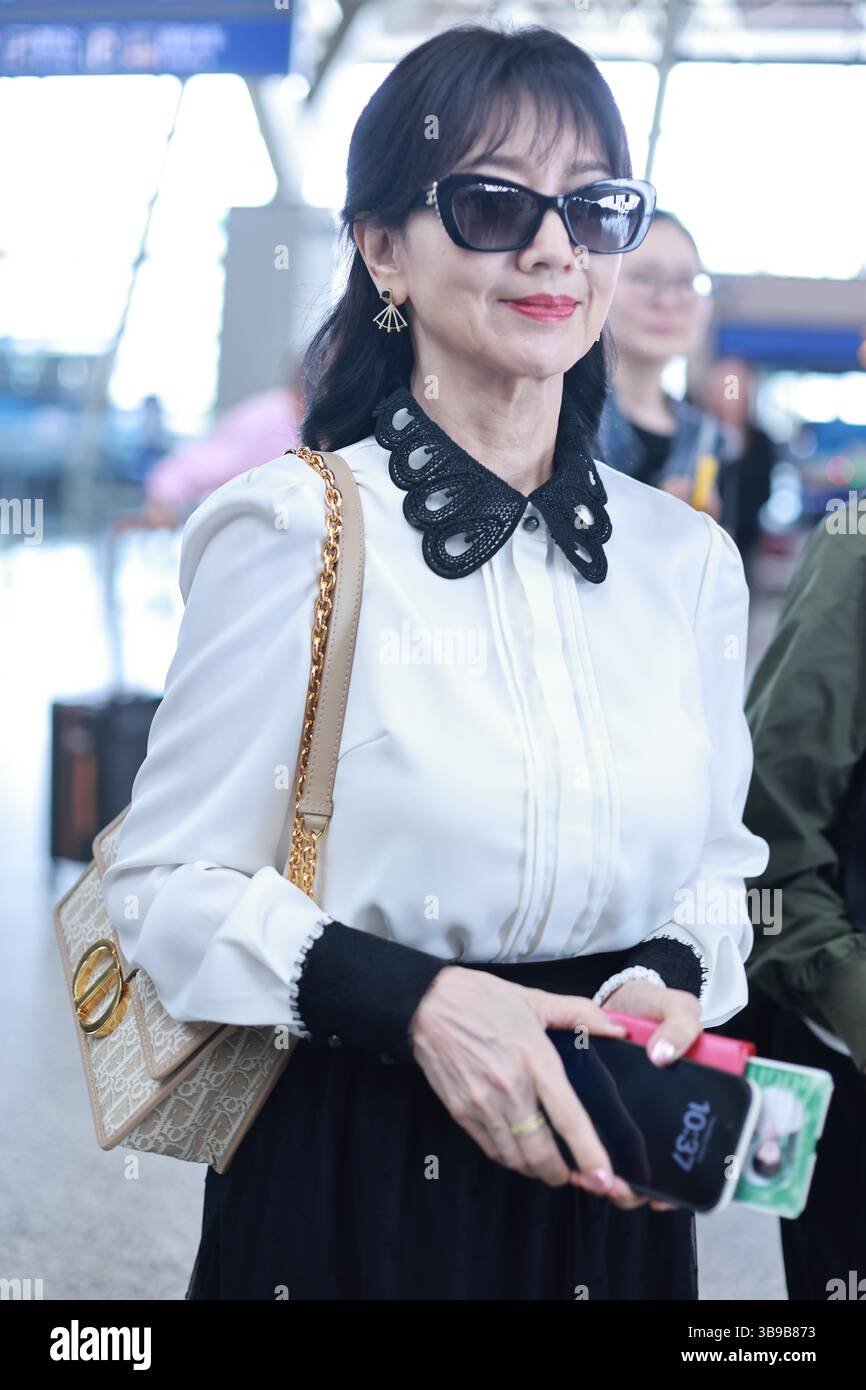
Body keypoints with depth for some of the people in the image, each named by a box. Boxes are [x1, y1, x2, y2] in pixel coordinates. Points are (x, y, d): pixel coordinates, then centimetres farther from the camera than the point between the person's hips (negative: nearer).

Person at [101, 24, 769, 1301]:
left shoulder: (688, 559, 2)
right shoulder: (296, 535, -13)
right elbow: (170, 884, -12)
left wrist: (672, 983, -8)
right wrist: (417, 997, -24)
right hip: (355, 1182, -4)